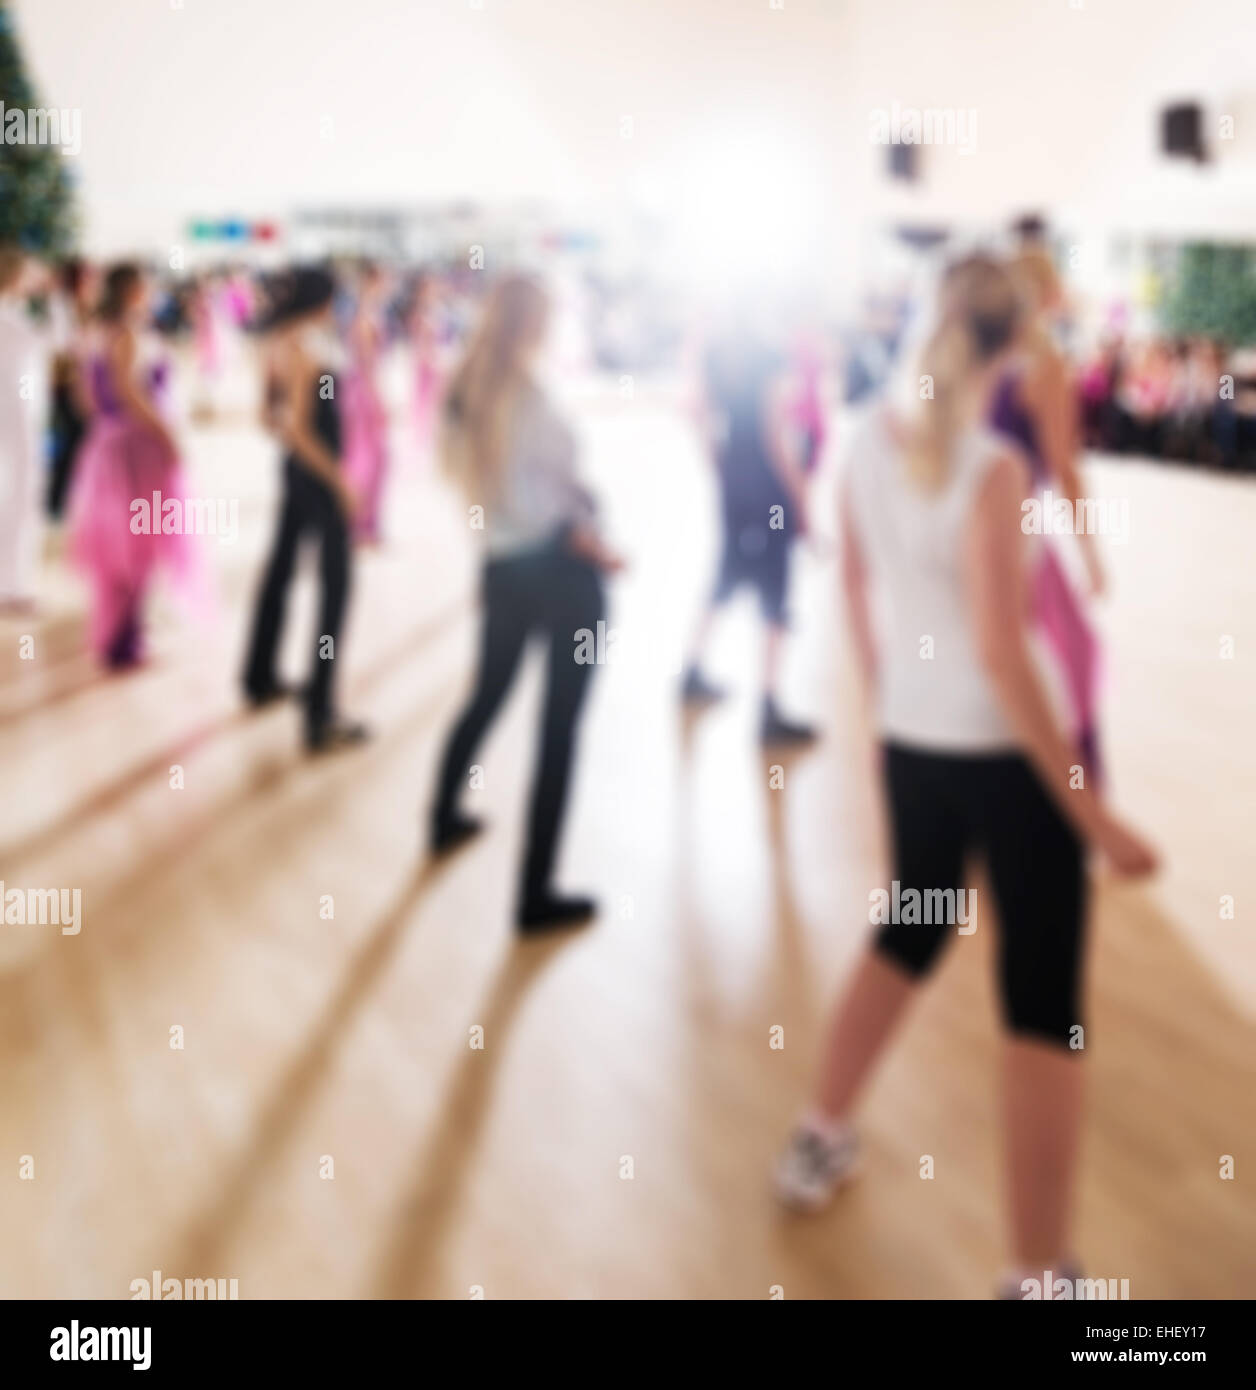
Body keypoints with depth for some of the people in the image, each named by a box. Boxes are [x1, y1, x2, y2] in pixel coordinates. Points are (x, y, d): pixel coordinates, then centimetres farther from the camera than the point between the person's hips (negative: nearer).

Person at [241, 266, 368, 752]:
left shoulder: (278, 343, 7)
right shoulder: (308, 347, -20)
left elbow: (268, 414, 14)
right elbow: (300, 426, -24)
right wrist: (340, 482, -21)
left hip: (295, 467, 10)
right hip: (319, 470, -9)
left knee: (281, 566, 20)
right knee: (335, 584, -6)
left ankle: (261, 678, 37)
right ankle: (321, 717, -6)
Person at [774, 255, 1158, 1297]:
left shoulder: (868, 444, -1)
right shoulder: (991, 470, -20)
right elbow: (1001, 652, -23)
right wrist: (1093, 813, -19)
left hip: (911, 743, 7)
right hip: (1011, 752, -7)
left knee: (907, 936, 27)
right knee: (1045, 1009, 3)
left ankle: (820, 1145, 40)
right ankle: (1041, 1271, 11)